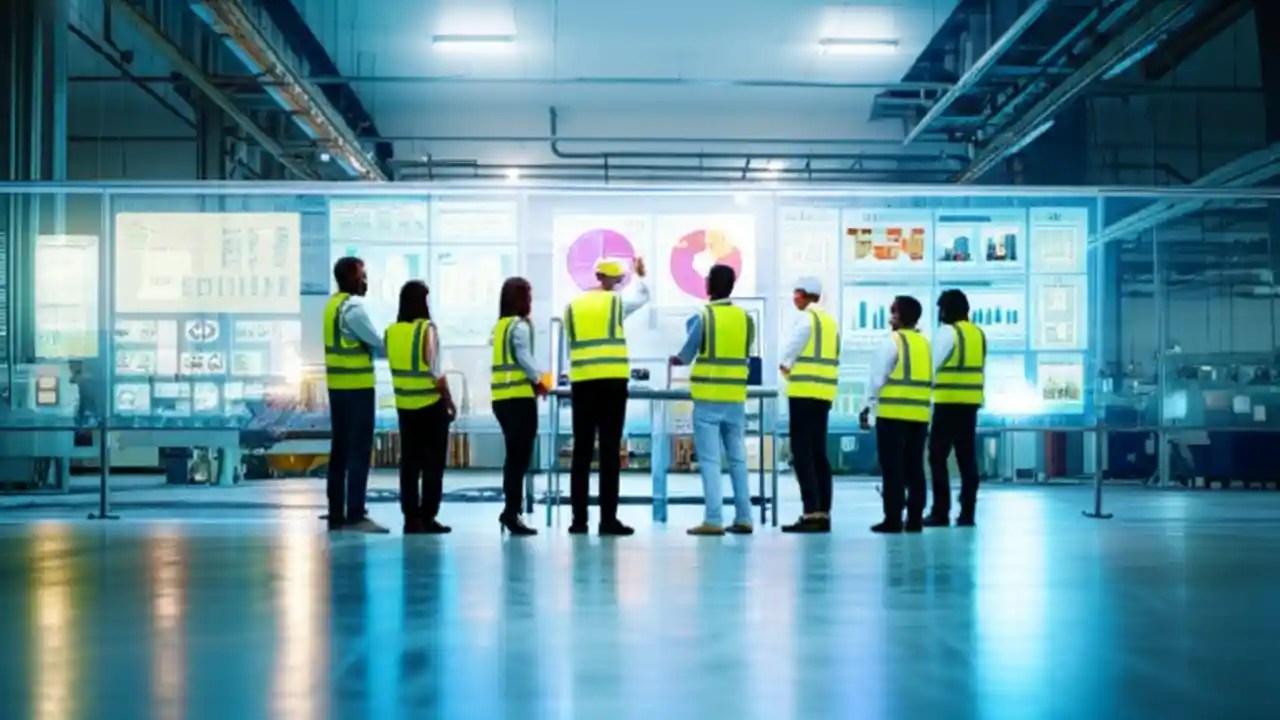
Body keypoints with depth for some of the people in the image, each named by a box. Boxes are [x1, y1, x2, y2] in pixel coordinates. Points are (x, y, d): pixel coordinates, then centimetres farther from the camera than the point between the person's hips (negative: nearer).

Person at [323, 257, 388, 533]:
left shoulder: (333, 303, 13)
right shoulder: (353, 307, -15)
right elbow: (377, 343, -13)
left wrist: (368, 349, 4)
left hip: (338, 386, 9)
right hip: (357, 386, -9)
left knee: (340, 449, 11)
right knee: (359, 450, -6)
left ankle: (336, 514, 15)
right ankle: (355, 515, -6)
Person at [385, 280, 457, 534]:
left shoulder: (391, 332, 1)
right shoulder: (427, 329, -13)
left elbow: (394, 367, 2)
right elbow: (435, 371, -14)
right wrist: (450, 402, -5)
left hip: (404, 405, 5)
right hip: (431, 404, -5)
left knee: (409, 462, 9)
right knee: (432, 463, 3)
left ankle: (411, 518, 11)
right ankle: (427, 518, 3)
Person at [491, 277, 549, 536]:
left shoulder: (499, 325, 16)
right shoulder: (520, 325, -8)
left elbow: (506, 361, 13)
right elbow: (524, 357, -15)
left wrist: (532, 381, 9)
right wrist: (539, 381, -2)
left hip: (501, 396, 8)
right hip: (519, 397, -8)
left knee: (514, 455, 13)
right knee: (520, 456, -7)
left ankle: (512, 509, 15)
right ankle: (512, 511, -10)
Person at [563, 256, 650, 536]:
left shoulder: (573, 307, 11)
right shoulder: (616, 302, 4)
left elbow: (570, 347, 13)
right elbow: (643, 297, 25)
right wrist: (640, 276, 44)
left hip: (582, 383, 3)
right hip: (612, 382, -3)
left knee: (582, 451, 5)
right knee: (610, 450, -2)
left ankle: (579, 519, 5)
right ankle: (608, 519, -4)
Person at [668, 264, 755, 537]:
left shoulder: (703, 317, -9)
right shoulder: (746, 319, 3)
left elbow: (685, 356, 1)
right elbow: (744, 356, 11)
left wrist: (678, 359, 23)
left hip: (708, 399, -4)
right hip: (736, 399, 4)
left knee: (710, 460, -3)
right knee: (738, 459, 11)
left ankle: (713, 520, -8)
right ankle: (743, 518, 13)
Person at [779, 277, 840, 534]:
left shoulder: (806, 319, -8)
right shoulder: (830, 321, 15)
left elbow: (789, 351, -7)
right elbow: (832, 358, 15)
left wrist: (786, 368, 12)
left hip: (804, 393, -8)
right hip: (825, 394, 8)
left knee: (802, 453, -7)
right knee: (818, 453, 11)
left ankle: (811, 513, -12)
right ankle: (823, 514, 10)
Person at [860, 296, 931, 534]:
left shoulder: (892, 342, -7)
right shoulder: (925, 343, 12)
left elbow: (878, 378, -9)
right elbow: (930, 380, 11)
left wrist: (868, 407, -3)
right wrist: (919, 400, 17)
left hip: (893, 414, -6)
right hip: (919, 415, 6)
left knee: (893, 468, -2)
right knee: (914, 468, 9)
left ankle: (893, 519, -3)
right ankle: (915, 519, 10)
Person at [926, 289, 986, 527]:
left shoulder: (947, 332, -9)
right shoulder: (979, 333, 13)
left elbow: (934, 366, -12)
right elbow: (981, 370, 15)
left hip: (948, 402, -7)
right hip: (971, 403, 7)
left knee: (938, 456, -2)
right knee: (967, 457, 8)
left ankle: (941, 512, -5)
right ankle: (967, 512, 8)